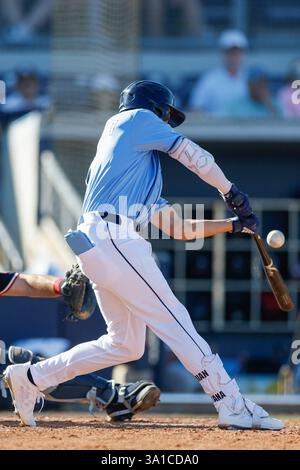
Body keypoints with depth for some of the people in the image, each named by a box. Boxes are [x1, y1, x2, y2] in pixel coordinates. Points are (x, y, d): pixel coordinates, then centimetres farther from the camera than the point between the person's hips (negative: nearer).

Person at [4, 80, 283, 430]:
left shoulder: (146, 176, 32)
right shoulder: (136, 119, 10)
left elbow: (180, 229, 29)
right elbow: (193, 154, 4)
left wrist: (234, 224, 25)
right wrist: (231, 193, 13)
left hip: (93, 244, 10)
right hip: (110, 237, -10)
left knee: (126, 343, 13)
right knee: (172, 320, -12)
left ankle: (31, 378, 18)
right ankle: (234, 407, -15)